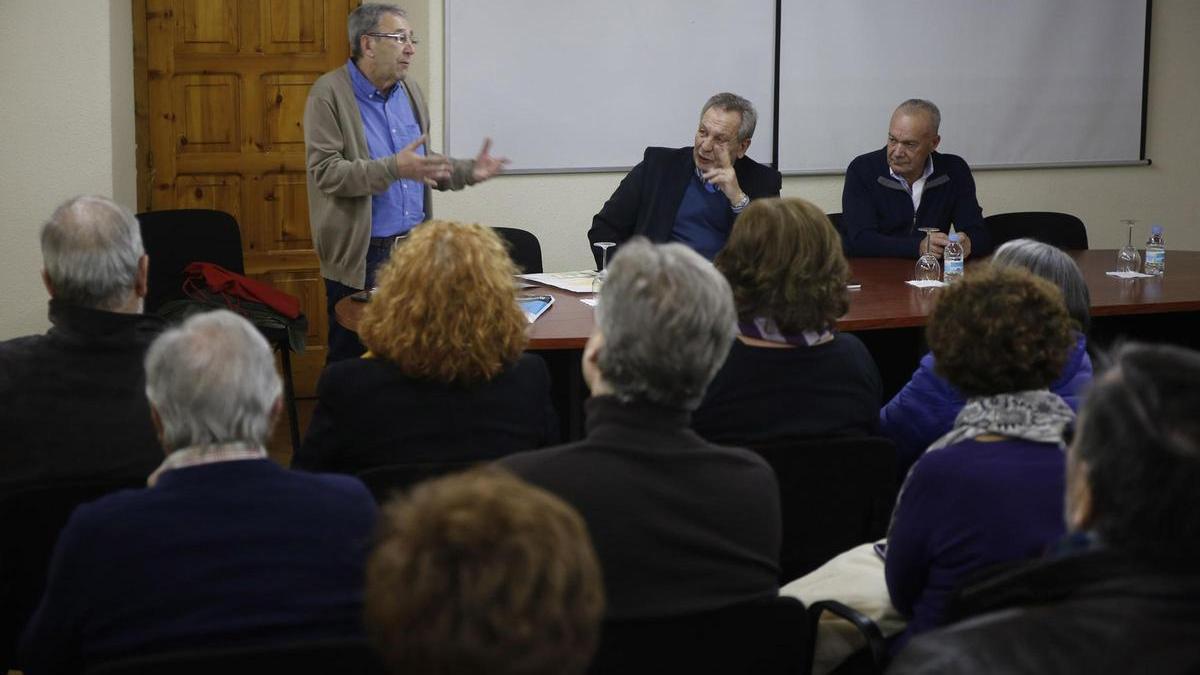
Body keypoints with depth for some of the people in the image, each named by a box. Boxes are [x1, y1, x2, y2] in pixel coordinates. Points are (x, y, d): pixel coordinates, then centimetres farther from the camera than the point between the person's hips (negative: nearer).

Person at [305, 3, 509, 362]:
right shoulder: (329, 93, -9)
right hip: (361, 255, -6)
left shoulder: (411, 91, 12)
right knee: (354, 365, 1)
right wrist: (393, 168, -28)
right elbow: (325, 171, -18)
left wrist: (467, 171, 4)